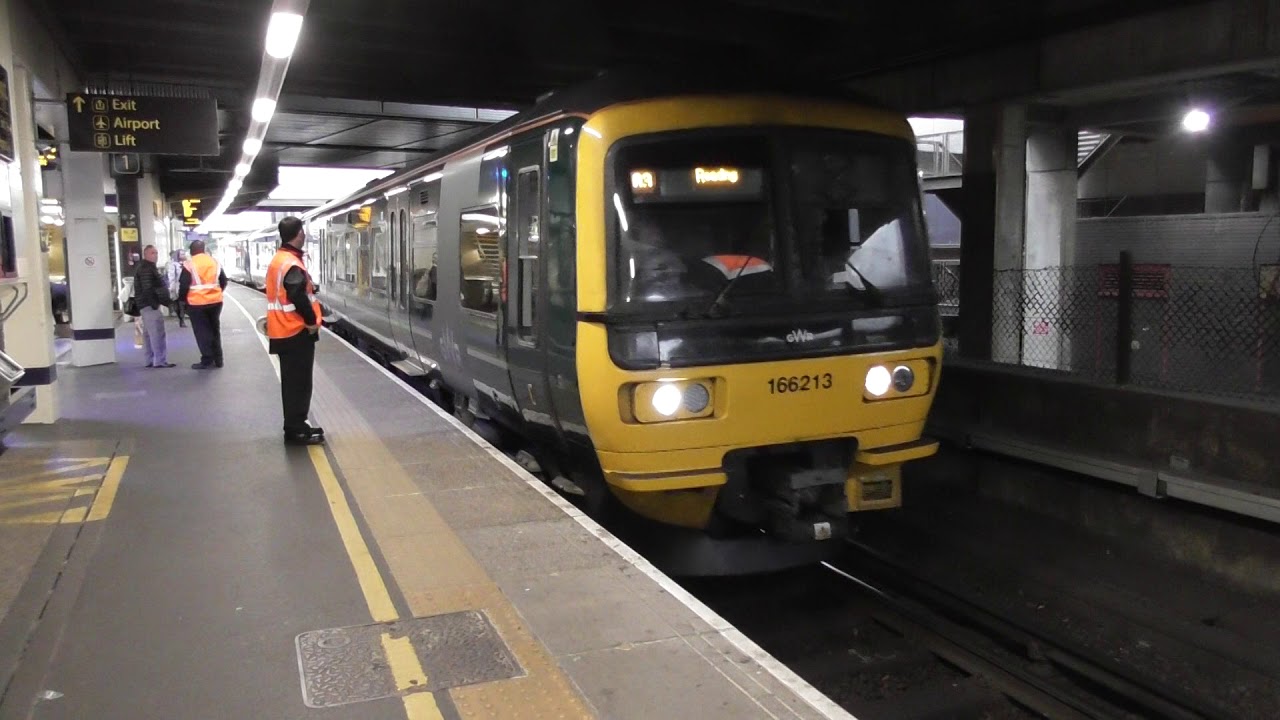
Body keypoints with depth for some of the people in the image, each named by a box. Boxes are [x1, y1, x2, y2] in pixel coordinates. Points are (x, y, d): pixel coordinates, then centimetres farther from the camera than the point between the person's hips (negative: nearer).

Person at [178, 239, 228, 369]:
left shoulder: (189, 265, -8)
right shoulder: (215, 262, 8)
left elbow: (183, 285, -9)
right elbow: (224, 281, 13)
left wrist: (182, 299, 6)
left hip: (197, 303, -5)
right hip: (216, 301, 5)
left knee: (202, 332, 2)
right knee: (215, 330, 14)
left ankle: (207, 361, 2)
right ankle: (218, 359, 18)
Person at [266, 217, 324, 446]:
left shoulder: (278, 260, 13)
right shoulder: (292, 264, -19)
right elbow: (298, 297, -28)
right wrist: (312, 321, -17)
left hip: (285, 331, 10)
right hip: (296, 332, -10)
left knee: (293, 382, 15)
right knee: (299, 383, -4)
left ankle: (295, 426, 23)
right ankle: (296, 431, 1)